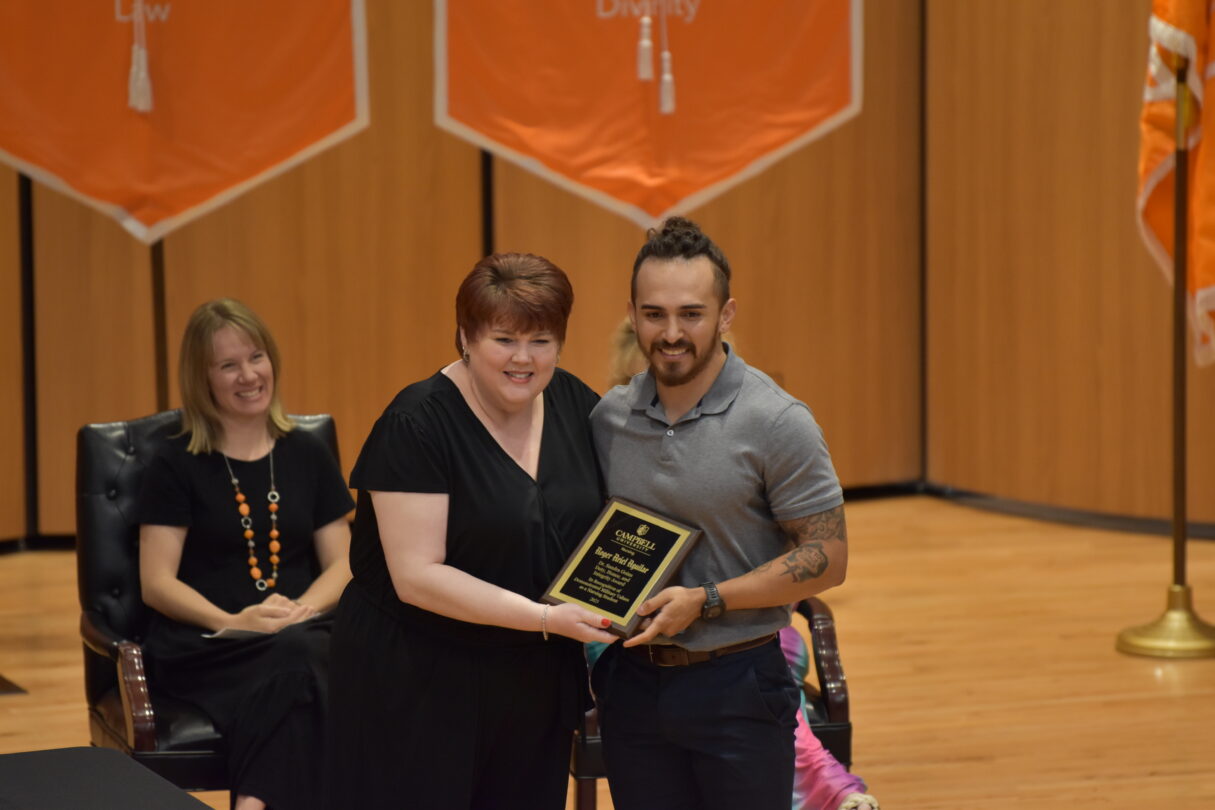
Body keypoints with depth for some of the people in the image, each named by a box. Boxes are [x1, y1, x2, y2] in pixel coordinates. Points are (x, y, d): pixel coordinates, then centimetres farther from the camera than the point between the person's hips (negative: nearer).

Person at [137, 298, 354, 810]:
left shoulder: (308, 457, 15)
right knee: (295, 669, -38)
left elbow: (341, 564, 13)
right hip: (201, 643, -3)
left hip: (301, 636, 3)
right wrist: (232, 622, -18)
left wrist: (304, 608, -10)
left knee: (299, 655, -37)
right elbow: (156, 583, -1)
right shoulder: (176, 466, 5)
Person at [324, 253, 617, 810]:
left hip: (535, 687, 6)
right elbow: (417, 576, -21)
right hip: (417, 684, -5)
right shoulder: (416, 425, -16)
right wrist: (545, 618, -26)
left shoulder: (576, 404, 2)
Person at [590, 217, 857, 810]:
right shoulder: (608, 418, 4)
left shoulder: (777, 423, -11)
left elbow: (826, 557, -11)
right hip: (632, 682, 4)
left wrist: (705, 601, -18)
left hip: (737, 686, -4)